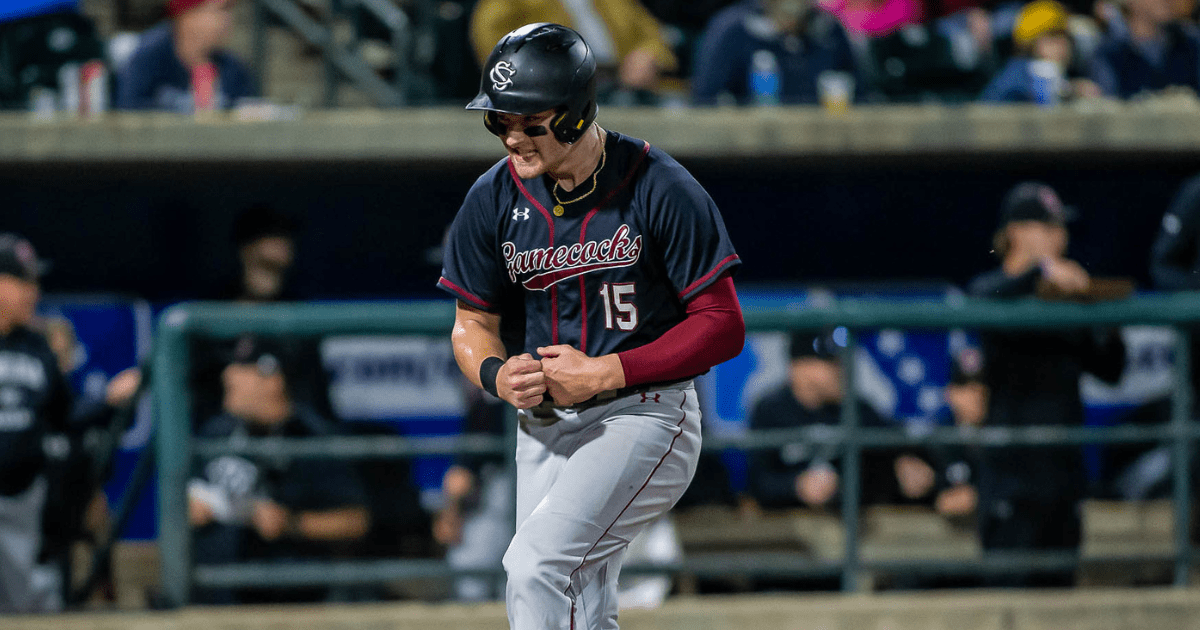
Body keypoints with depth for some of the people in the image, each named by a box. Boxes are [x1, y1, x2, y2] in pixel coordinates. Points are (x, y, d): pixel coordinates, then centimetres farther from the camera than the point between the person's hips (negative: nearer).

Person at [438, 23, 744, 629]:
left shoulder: (659, 190, -14)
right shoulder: (494, 200, -1)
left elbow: (723, 327, -12)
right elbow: (473, 323, 9)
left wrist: (604, 373, -19)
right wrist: (496, 373, -15)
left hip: (645, 414, -6)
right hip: (544, 427, 6)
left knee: (537, 564, -24)